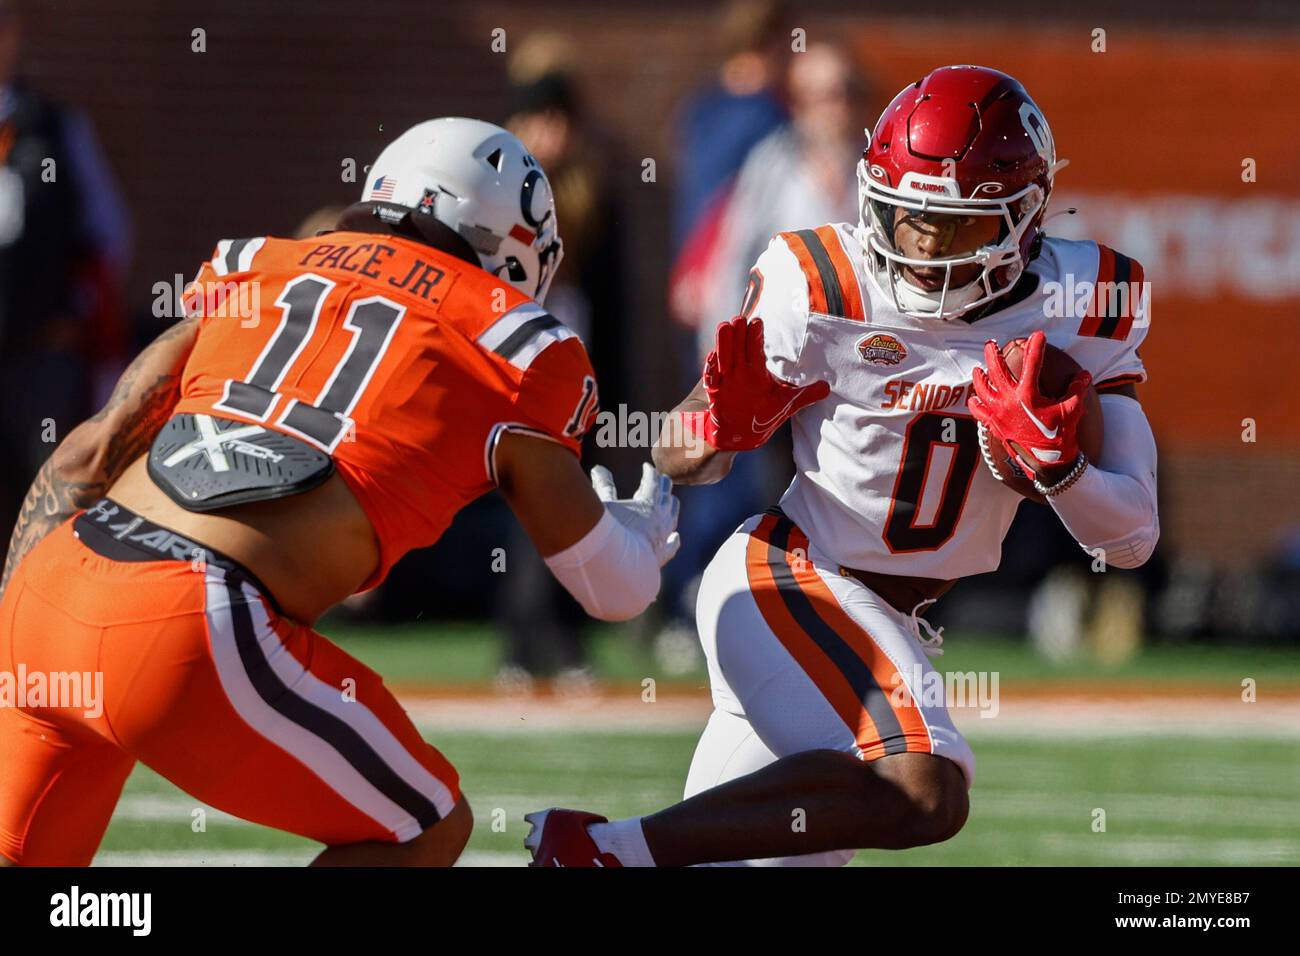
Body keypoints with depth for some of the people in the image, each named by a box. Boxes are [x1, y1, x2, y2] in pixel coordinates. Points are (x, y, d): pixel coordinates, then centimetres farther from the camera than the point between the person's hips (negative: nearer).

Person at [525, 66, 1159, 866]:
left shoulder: (1083, 312, -4)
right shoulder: (823, 289, -13)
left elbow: (1132, 538, -7)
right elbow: (678, 459, -5)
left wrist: (1054, 461, -27)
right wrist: (725, 427, -29)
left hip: (891, 621, 6)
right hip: (787, 586, -6)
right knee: (925, 792, -30)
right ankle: (608, 848, -27)